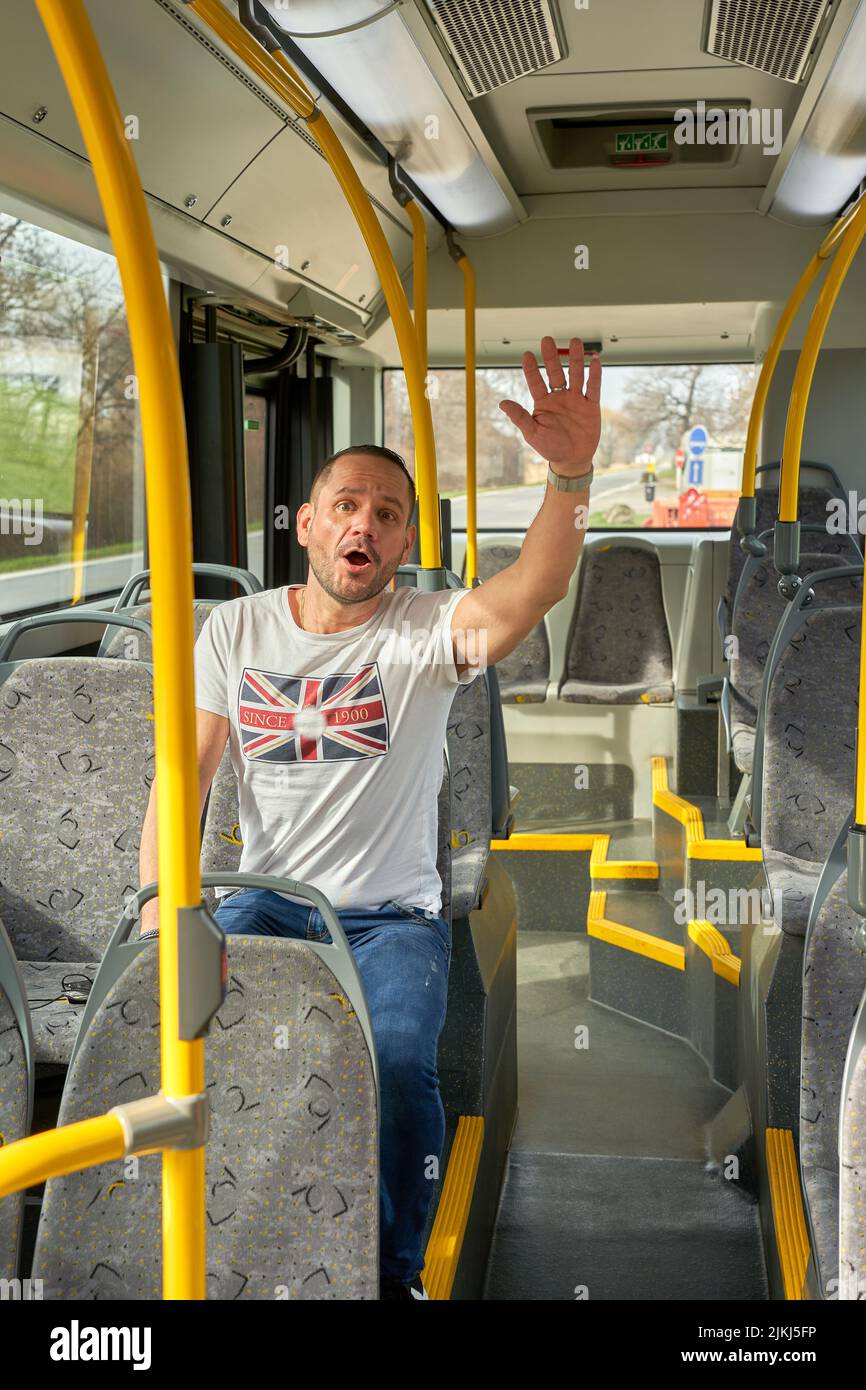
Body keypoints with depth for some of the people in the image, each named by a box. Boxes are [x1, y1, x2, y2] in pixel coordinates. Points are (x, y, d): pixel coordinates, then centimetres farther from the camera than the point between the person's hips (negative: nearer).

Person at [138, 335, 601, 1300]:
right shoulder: (235, 629, 6)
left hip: (393, 913, -2)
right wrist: (157, 901, -13)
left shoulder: (427, 631, -4)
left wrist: (571, 473, -43)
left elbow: (534, 591, -25)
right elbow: (186, 773, 2)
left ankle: (393, 1274, 1)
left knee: (398, 1061, -28)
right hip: (264, 901, 2)